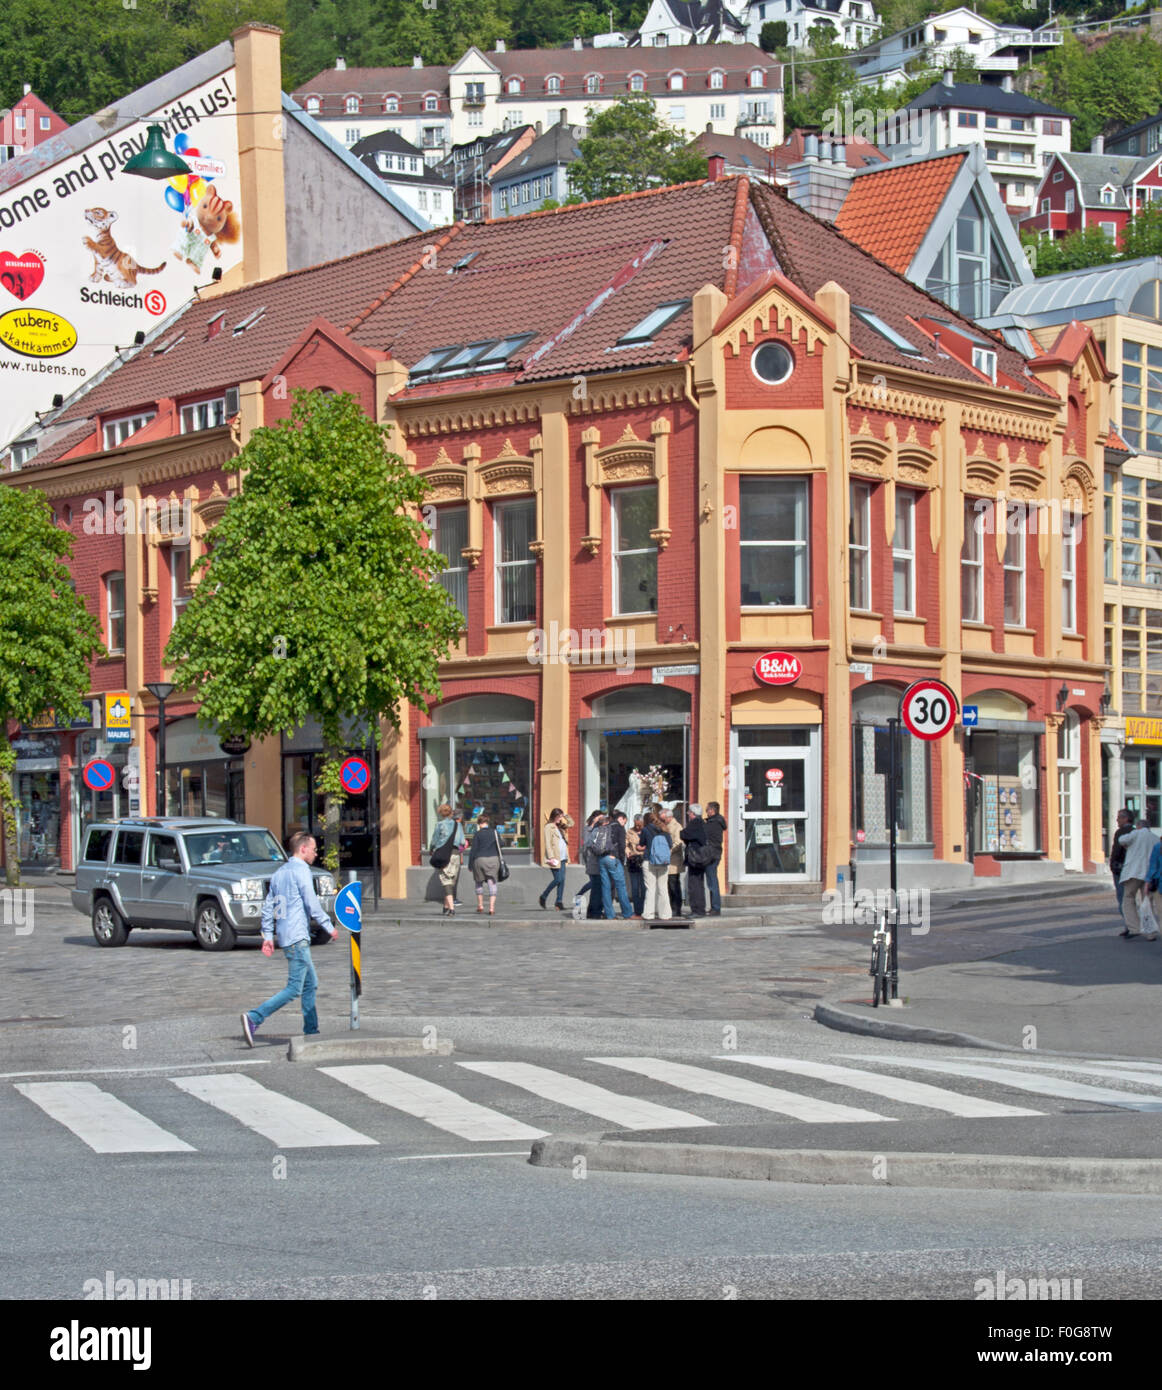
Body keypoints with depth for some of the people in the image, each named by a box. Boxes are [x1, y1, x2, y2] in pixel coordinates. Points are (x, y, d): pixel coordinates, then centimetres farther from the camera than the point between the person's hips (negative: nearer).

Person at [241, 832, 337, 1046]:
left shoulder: (280, 872, 16)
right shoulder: (300, 870, -9)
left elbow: (268, 906, 16)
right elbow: (312, 905, -13)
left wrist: (267, 935, 16)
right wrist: (329, 927, -3)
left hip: (284, 936, 10)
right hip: (297, 936, -10)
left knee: (310, 984, 15)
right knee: (294, 988, -11)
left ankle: (311, 1030, 15)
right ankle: (254, 1018, -20)